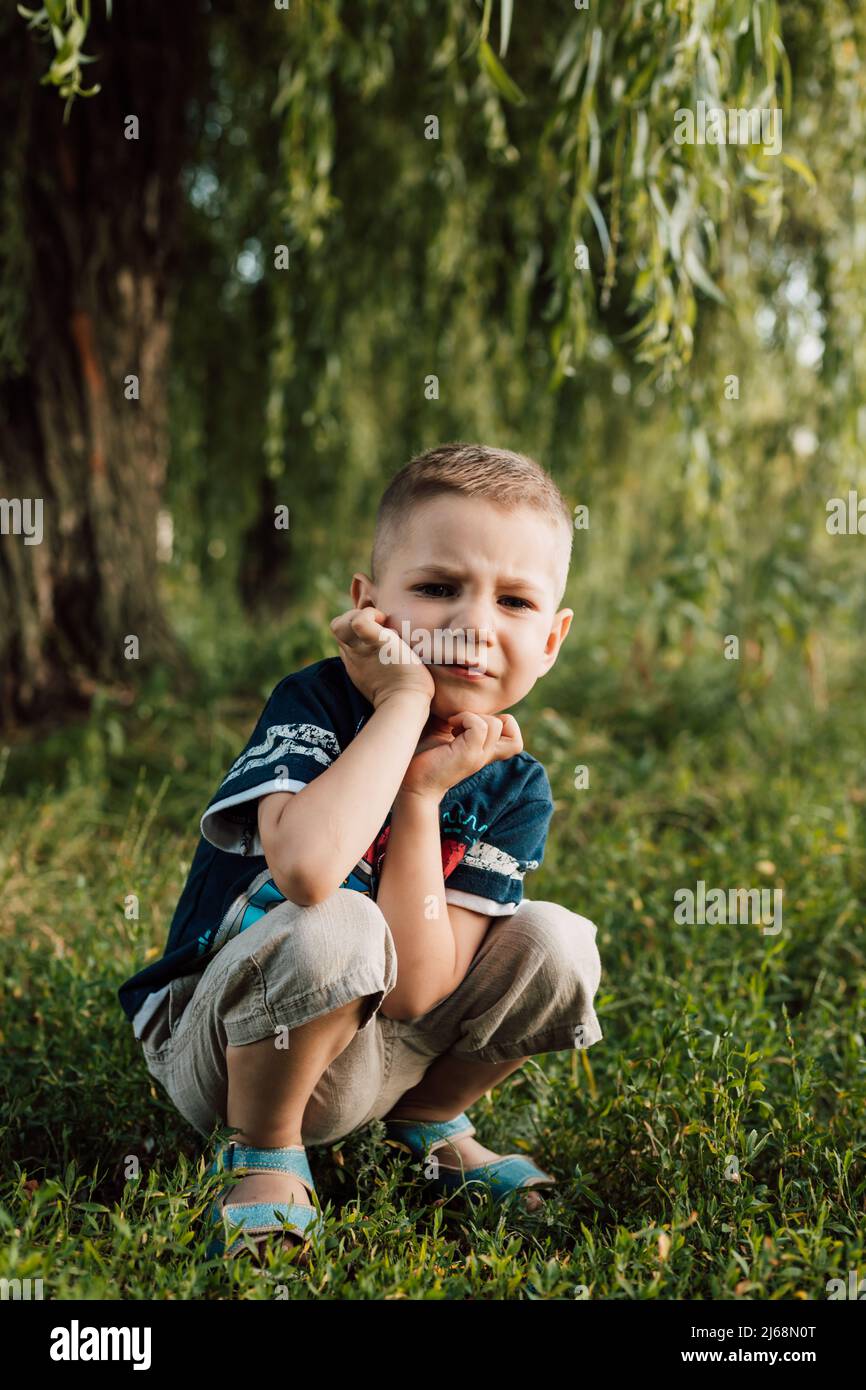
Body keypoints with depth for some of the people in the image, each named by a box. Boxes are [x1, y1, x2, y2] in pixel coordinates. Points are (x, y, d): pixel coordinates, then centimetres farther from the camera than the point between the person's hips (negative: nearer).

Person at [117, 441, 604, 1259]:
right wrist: (405, 702, -32)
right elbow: (307, 866, -45)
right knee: (334, 927, -35)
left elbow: (414, 991, -19)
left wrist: (423, 793, -25)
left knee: (555, 943, -15)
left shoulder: (511, 787, -8)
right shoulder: (312, 703, -20)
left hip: (376, 1054, 5)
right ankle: (263, 1154, -8)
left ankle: (427, 1121, 13)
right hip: (218, 1046, -4)